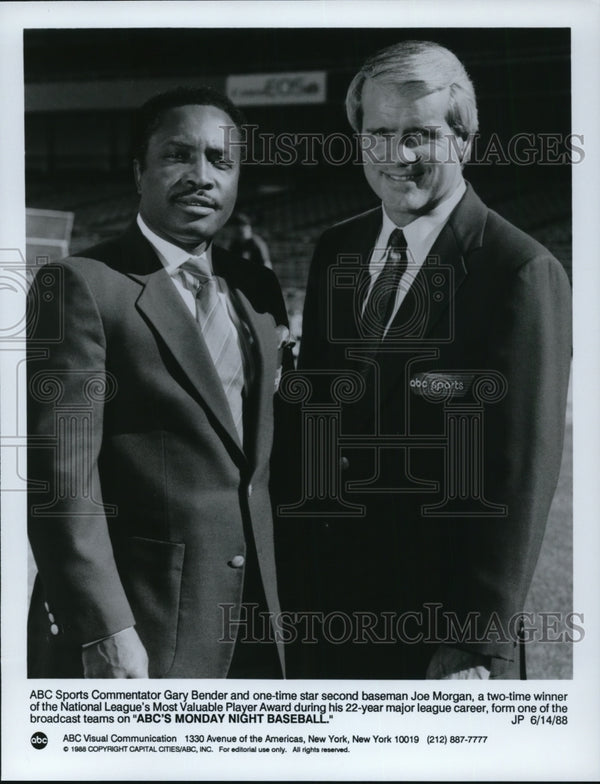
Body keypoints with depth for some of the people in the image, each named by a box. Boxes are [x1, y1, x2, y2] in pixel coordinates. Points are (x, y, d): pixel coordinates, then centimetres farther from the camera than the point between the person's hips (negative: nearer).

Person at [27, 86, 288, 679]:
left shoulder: (257, 291, 11)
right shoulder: (82, 286, -9)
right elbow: (61, 478, -15)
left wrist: (273, 604, 11)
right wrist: (106, 631, -19)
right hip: (132, 638, -6)